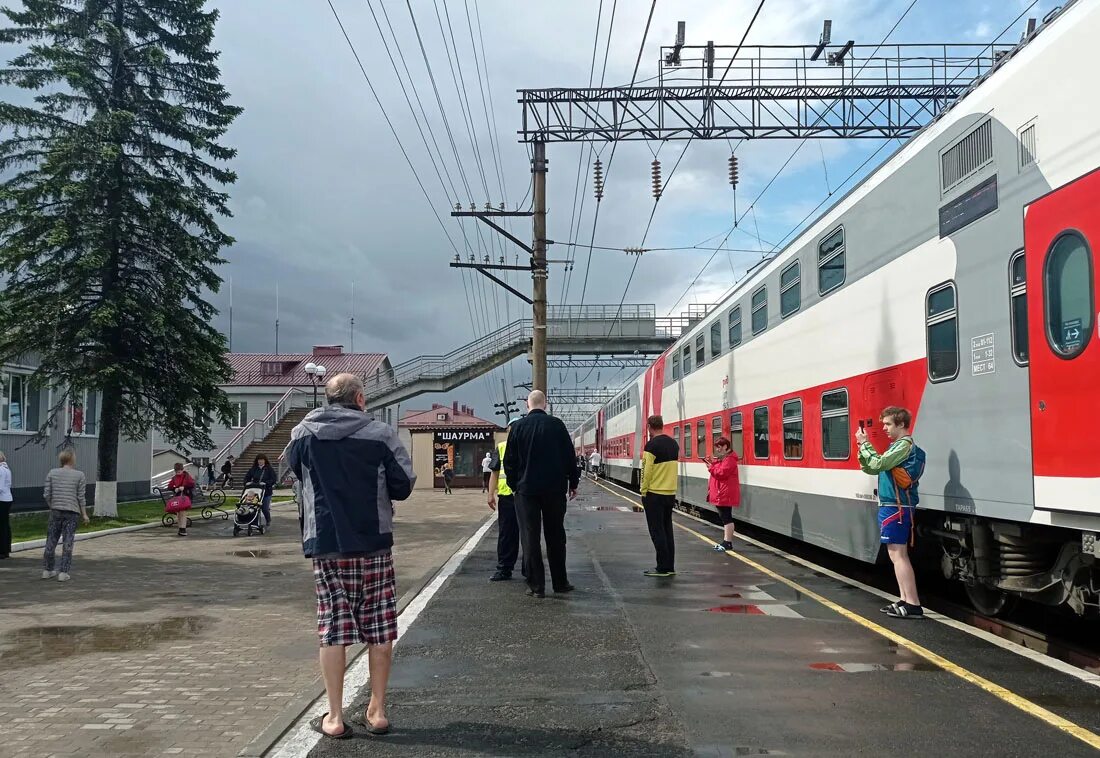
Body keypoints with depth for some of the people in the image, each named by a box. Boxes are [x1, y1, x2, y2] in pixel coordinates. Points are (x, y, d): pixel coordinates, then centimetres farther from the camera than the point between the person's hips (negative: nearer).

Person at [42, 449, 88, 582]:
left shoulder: (52, 473, 4)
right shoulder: (79, 475, -3)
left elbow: (46, 494, 2)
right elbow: (81, 497, -4)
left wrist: (52, 506, 17)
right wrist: (84, 514, 4)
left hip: (55, 511, 3)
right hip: (71, 512, -3)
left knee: (51, 541, 12)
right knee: (67, 543, 1)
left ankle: (47, 570, 19)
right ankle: (63, 572, 1)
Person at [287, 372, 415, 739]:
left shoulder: (302, 434, -1)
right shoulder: (380, 434, -7)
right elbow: (403, 485, -5)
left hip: (325, 544, 1)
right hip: (374, 542, -1)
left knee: (332, 630, 8)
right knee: (379, 630, 10)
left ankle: (335, 717, 11)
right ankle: (377, 711, 17)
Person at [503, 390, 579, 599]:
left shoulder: (518, 426, -3)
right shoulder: (557, 425, -2)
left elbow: (509, 461, -1)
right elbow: (569, 456, 1)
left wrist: (514, 484, 10)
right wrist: (573, 482, 10)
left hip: (527, 489, -1)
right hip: (555, 488, 1)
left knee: (530, 537, 3)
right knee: (555, 536, 12)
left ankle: (536, 586, 2)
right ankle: (560, 582, 18)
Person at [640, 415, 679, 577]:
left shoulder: (652, 445, -14)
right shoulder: (674, 444, 8)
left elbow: (647, 471, -15)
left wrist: (644, 491, -6)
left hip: (654, 494, -7)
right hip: (671, 493, 7)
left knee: (657, 531, -1)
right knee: (667, 530, 13)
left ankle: (663, 568, 0)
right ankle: (670, 567, 16)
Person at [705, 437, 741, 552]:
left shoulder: (730, 459, -14)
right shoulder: (723, 457, 19)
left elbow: (722, 473, -22)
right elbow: (718, 471, 22)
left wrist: (711, 467, -12)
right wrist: (712, 464, 6)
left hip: (726, 493, -11)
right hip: (721, 493, 11)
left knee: (726, 517, -9)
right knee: (724, 517, 13)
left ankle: (728, 543, -9)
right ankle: (726, 541, 17)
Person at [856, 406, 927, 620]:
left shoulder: (904, 445, -12)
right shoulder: (899, 445, 18)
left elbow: (878, 464, -24)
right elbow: (870, 468, 18)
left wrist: (865, 443, -13)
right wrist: (863, 446, 4)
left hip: (895, 508, -10)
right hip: (892, 507, 10)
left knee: (898, 555, -10)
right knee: (897, 555, 12)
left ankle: (913, 605, -11)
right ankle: (905, 601, 17)